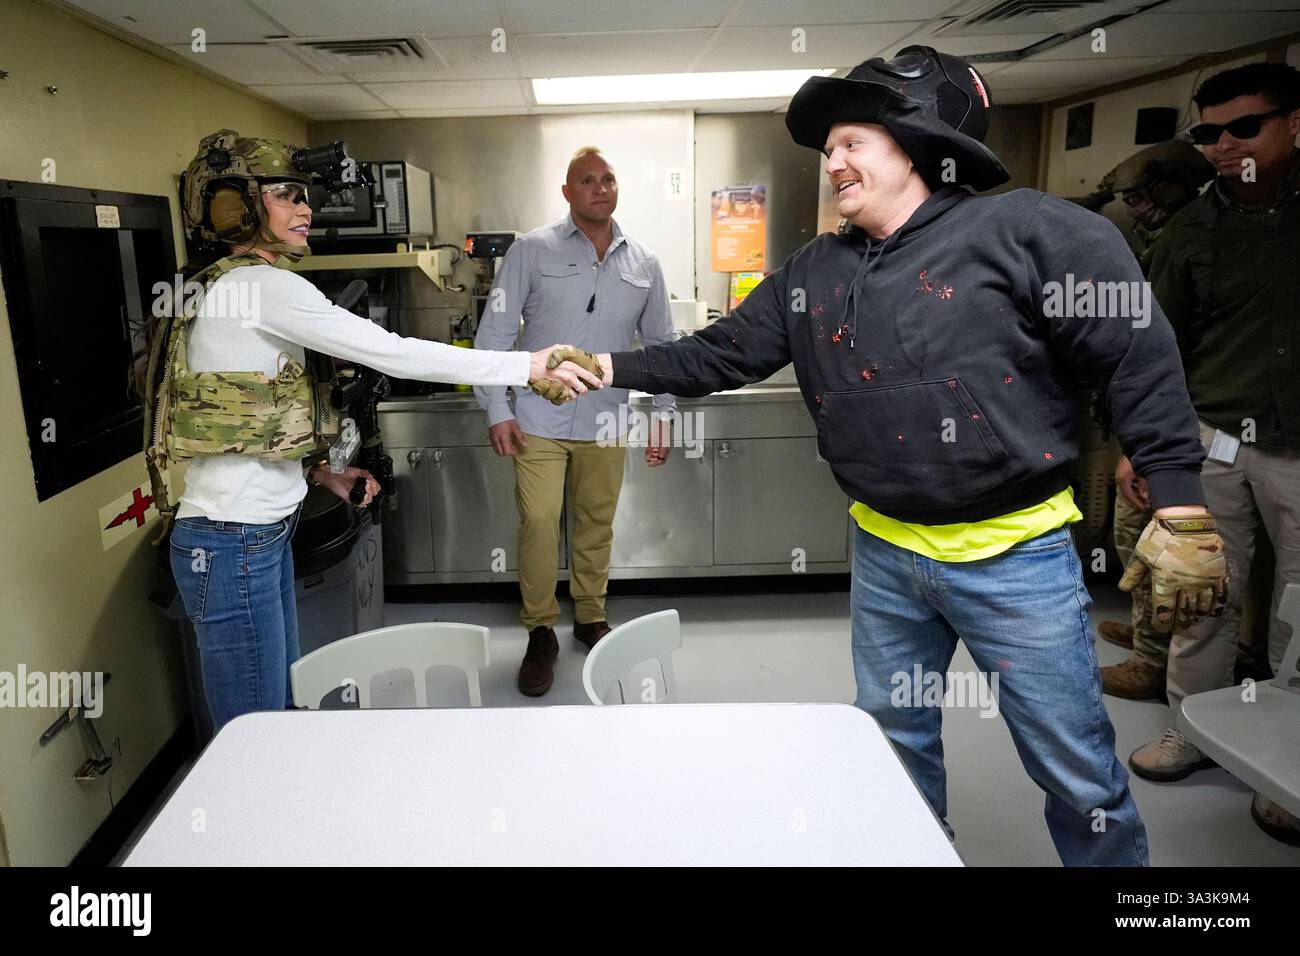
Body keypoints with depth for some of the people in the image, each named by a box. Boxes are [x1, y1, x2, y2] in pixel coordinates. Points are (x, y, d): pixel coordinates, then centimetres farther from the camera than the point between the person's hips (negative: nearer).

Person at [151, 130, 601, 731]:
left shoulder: (232, 286, 14)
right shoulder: (262, 286, -17)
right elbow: (394, 354, -22)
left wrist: (319, 471, 9)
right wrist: (528, 366, -19)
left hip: (263, 530, 10)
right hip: (233, 543, -10)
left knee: (282, 706, 18)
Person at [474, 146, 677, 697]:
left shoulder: (643, 264, 8)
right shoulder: (532, 251, -1)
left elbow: (661, 345, 15)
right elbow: (495, 332, -2)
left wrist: (663, 416, 8)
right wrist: (497, 411, -7)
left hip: (606, 423, 3)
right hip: (540, 420, -3)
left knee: (597, 524, 11)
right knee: (538, 523, -5)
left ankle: (591, 618, 31)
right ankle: (540, 632, 13)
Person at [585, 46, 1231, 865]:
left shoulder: (1025, 229, -11)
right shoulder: (812, 273, 6)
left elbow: (1143, 359, -11)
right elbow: (719, 356, 6)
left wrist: (1182, 512, -14)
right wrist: (609, 367, -6)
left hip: (1015, 553, -5)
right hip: (885, 553, 5)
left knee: (1078, 772, 8)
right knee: (895, 743, 20)